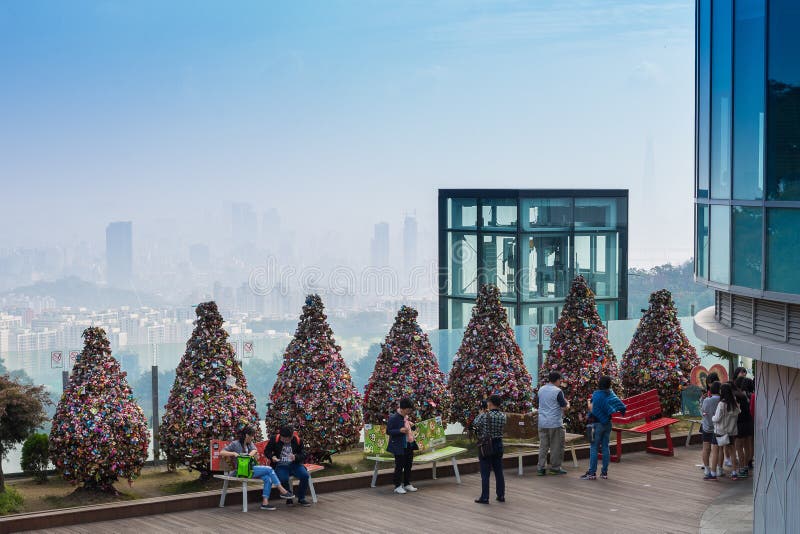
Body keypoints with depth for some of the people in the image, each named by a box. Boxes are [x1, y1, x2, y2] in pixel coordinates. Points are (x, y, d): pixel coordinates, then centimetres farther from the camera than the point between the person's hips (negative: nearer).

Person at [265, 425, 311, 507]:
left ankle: (301, 498, -4)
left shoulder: (297, 440, 1)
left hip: (294, 464, 2)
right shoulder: (275, 440, -2)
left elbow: (303, 455, 1)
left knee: (305, 475, -25)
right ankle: (289, 497, -5)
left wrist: (296, 457, -21)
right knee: (283, 479, -34)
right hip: (280, 465, -2)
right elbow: (267, 451, 8)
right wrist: (272, 457, -14)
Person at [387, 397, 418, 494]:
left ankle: (407, 484, 25)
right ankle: (397, 486, 6)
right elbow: (388, 431, -15)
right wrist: (400, 431, -26)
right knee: (399, 466, -2)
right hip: (399, 447, -8)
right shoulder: (393, 418, -15)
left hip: (409, 445, 8)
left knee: (408, 465, 14)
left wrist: (412, 426, 1)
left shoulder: (407, 417, 10)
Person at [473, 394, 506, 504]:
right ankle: (501, 495, 19)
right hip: (498, 445, 5)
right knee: (499, 472, 14)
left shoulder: (484, 416, -19)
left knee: (485, 474, 1)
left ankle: (484, 498, 5)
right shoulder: (503, 416, -5)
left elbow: (475, 424, -4)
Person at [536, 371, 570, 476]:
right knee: (556, 446, 5)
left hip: (542, 423, 6)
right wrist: (568, 404, 13)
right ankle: (555, 467, 9)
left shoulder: (541, 390, 9)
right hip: (555, 423, -6)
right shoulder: (557, 391, -12)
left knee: (543, 446, 9)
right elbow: (564, 407, -10)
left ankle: (541, 468, 6)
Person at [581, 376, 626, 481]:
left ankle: (592, 472, -4)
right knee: (605, 447, 9)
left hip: (598, 423, -6)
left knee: (594, 448, -2)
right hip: (608, 424, 6)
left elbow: (592, 410, -16)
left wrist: (589, 403, 0)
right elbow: (621, 407, 2)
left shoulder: (596, 395, -15)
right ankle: (604, 472, 11)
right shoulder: (611, 394, 2)